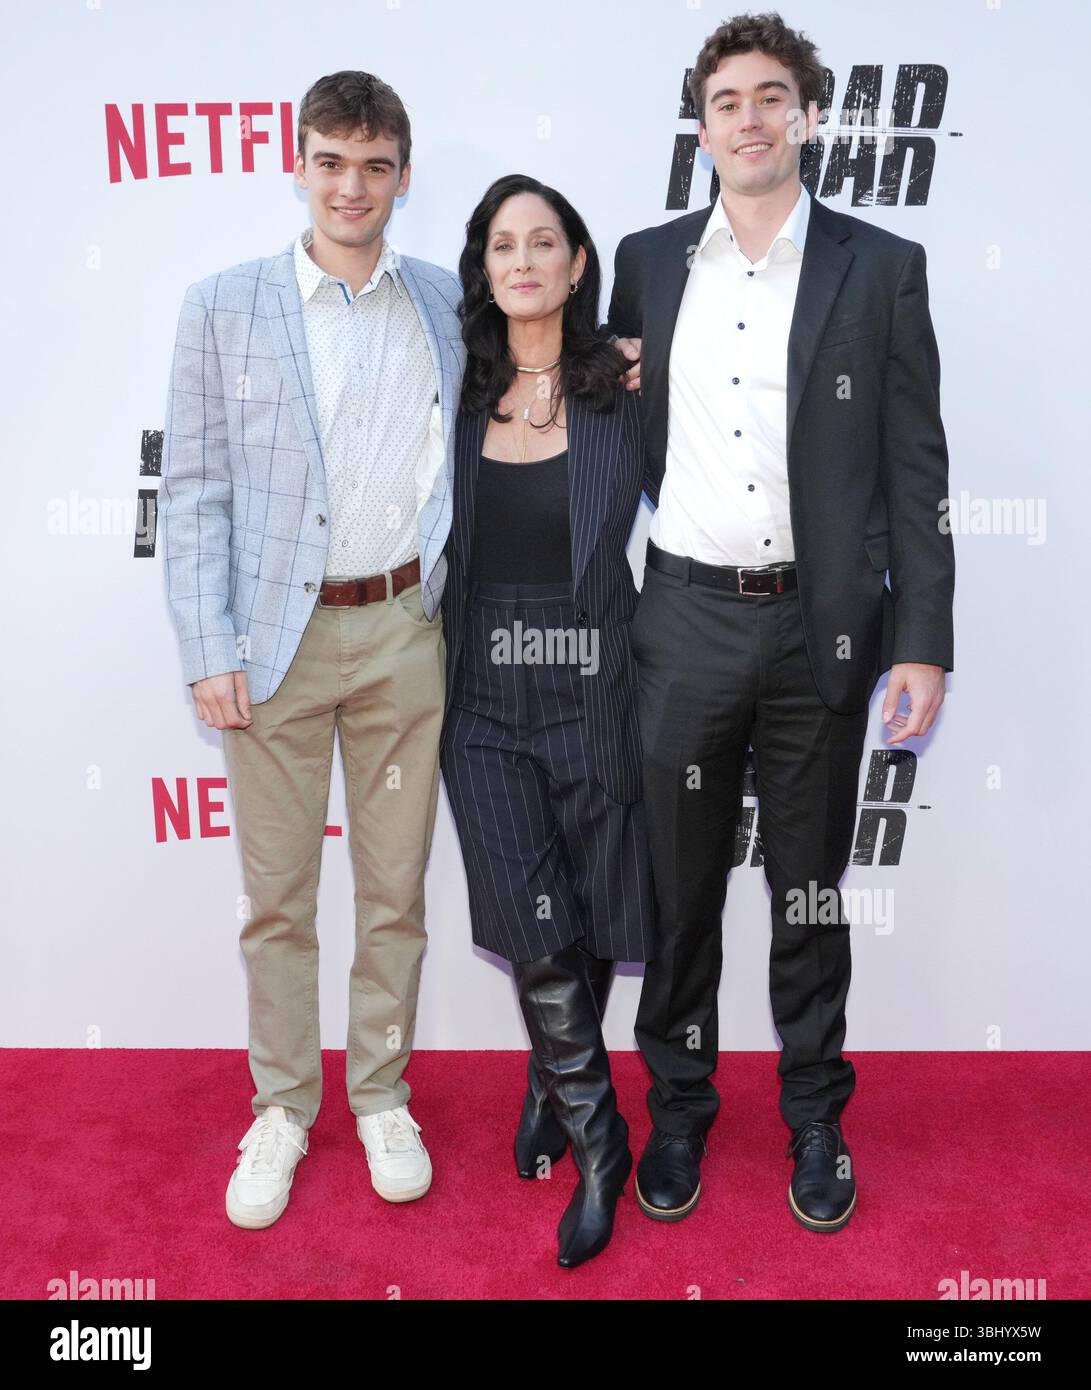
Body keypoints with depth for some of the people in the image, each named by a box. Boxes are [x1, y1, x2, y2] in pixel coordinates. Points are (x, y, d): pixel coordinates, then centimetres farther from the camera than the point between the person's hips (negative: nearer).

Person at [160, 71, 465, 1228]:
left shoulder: (450, 305, 8)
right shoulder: (222, 307, 3)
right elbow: (193, 491, 0)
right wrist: (208, 650, -7)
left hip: (405, 631, 2)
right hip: (275, 636, -1)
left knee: (396, 890, 11)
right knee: (277, 899, 8)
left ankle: (382, 1098, 29)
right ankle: (281, 1109, 28)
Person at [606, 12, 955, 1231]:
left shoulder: (880, 268, 1)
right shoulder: (647, 260, 7)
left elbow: (915, 469, -1)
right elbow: (627, 434, 12)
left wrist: (923, 642, -5)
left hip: (823, 626, -1)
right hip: (685, 621, 2)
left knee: (810, 889, 11)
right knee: (681, 885, 11)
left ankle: (814, 1118, 29)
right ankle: (678, 1108, 29)